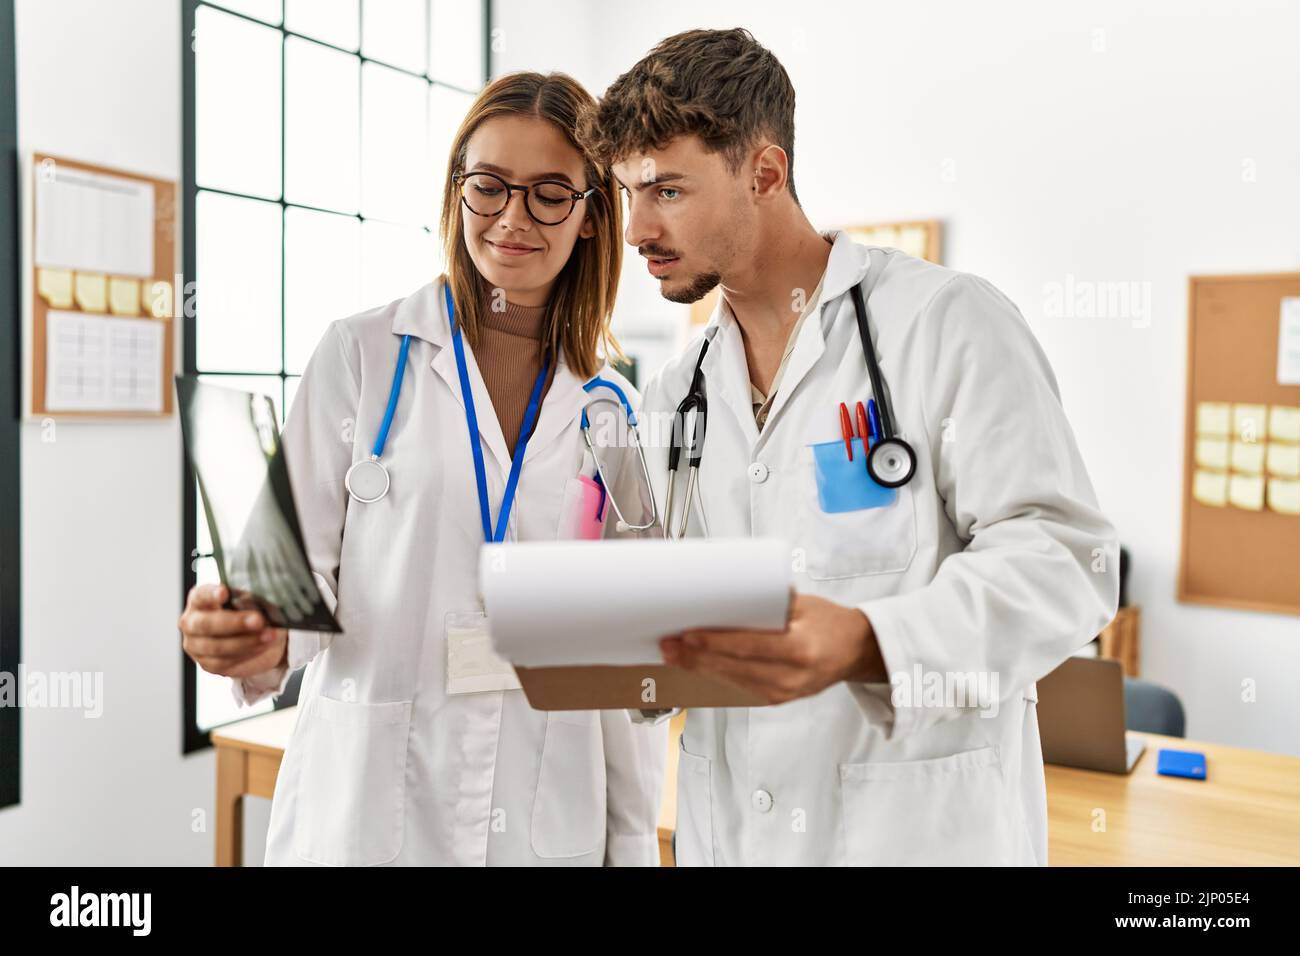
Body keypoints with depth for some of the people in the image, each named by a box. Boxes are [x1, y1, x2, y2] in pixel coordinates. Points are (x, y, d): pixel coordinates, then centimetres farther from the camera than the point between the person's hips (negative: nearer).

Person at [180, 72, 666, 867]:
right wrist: (264, 635, -26)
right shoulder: (362, 353, -5)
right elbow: (305, 566, -3)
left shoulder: (611, 409, 3)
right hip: (367, 805, -2)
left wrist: (634, 844, 5)